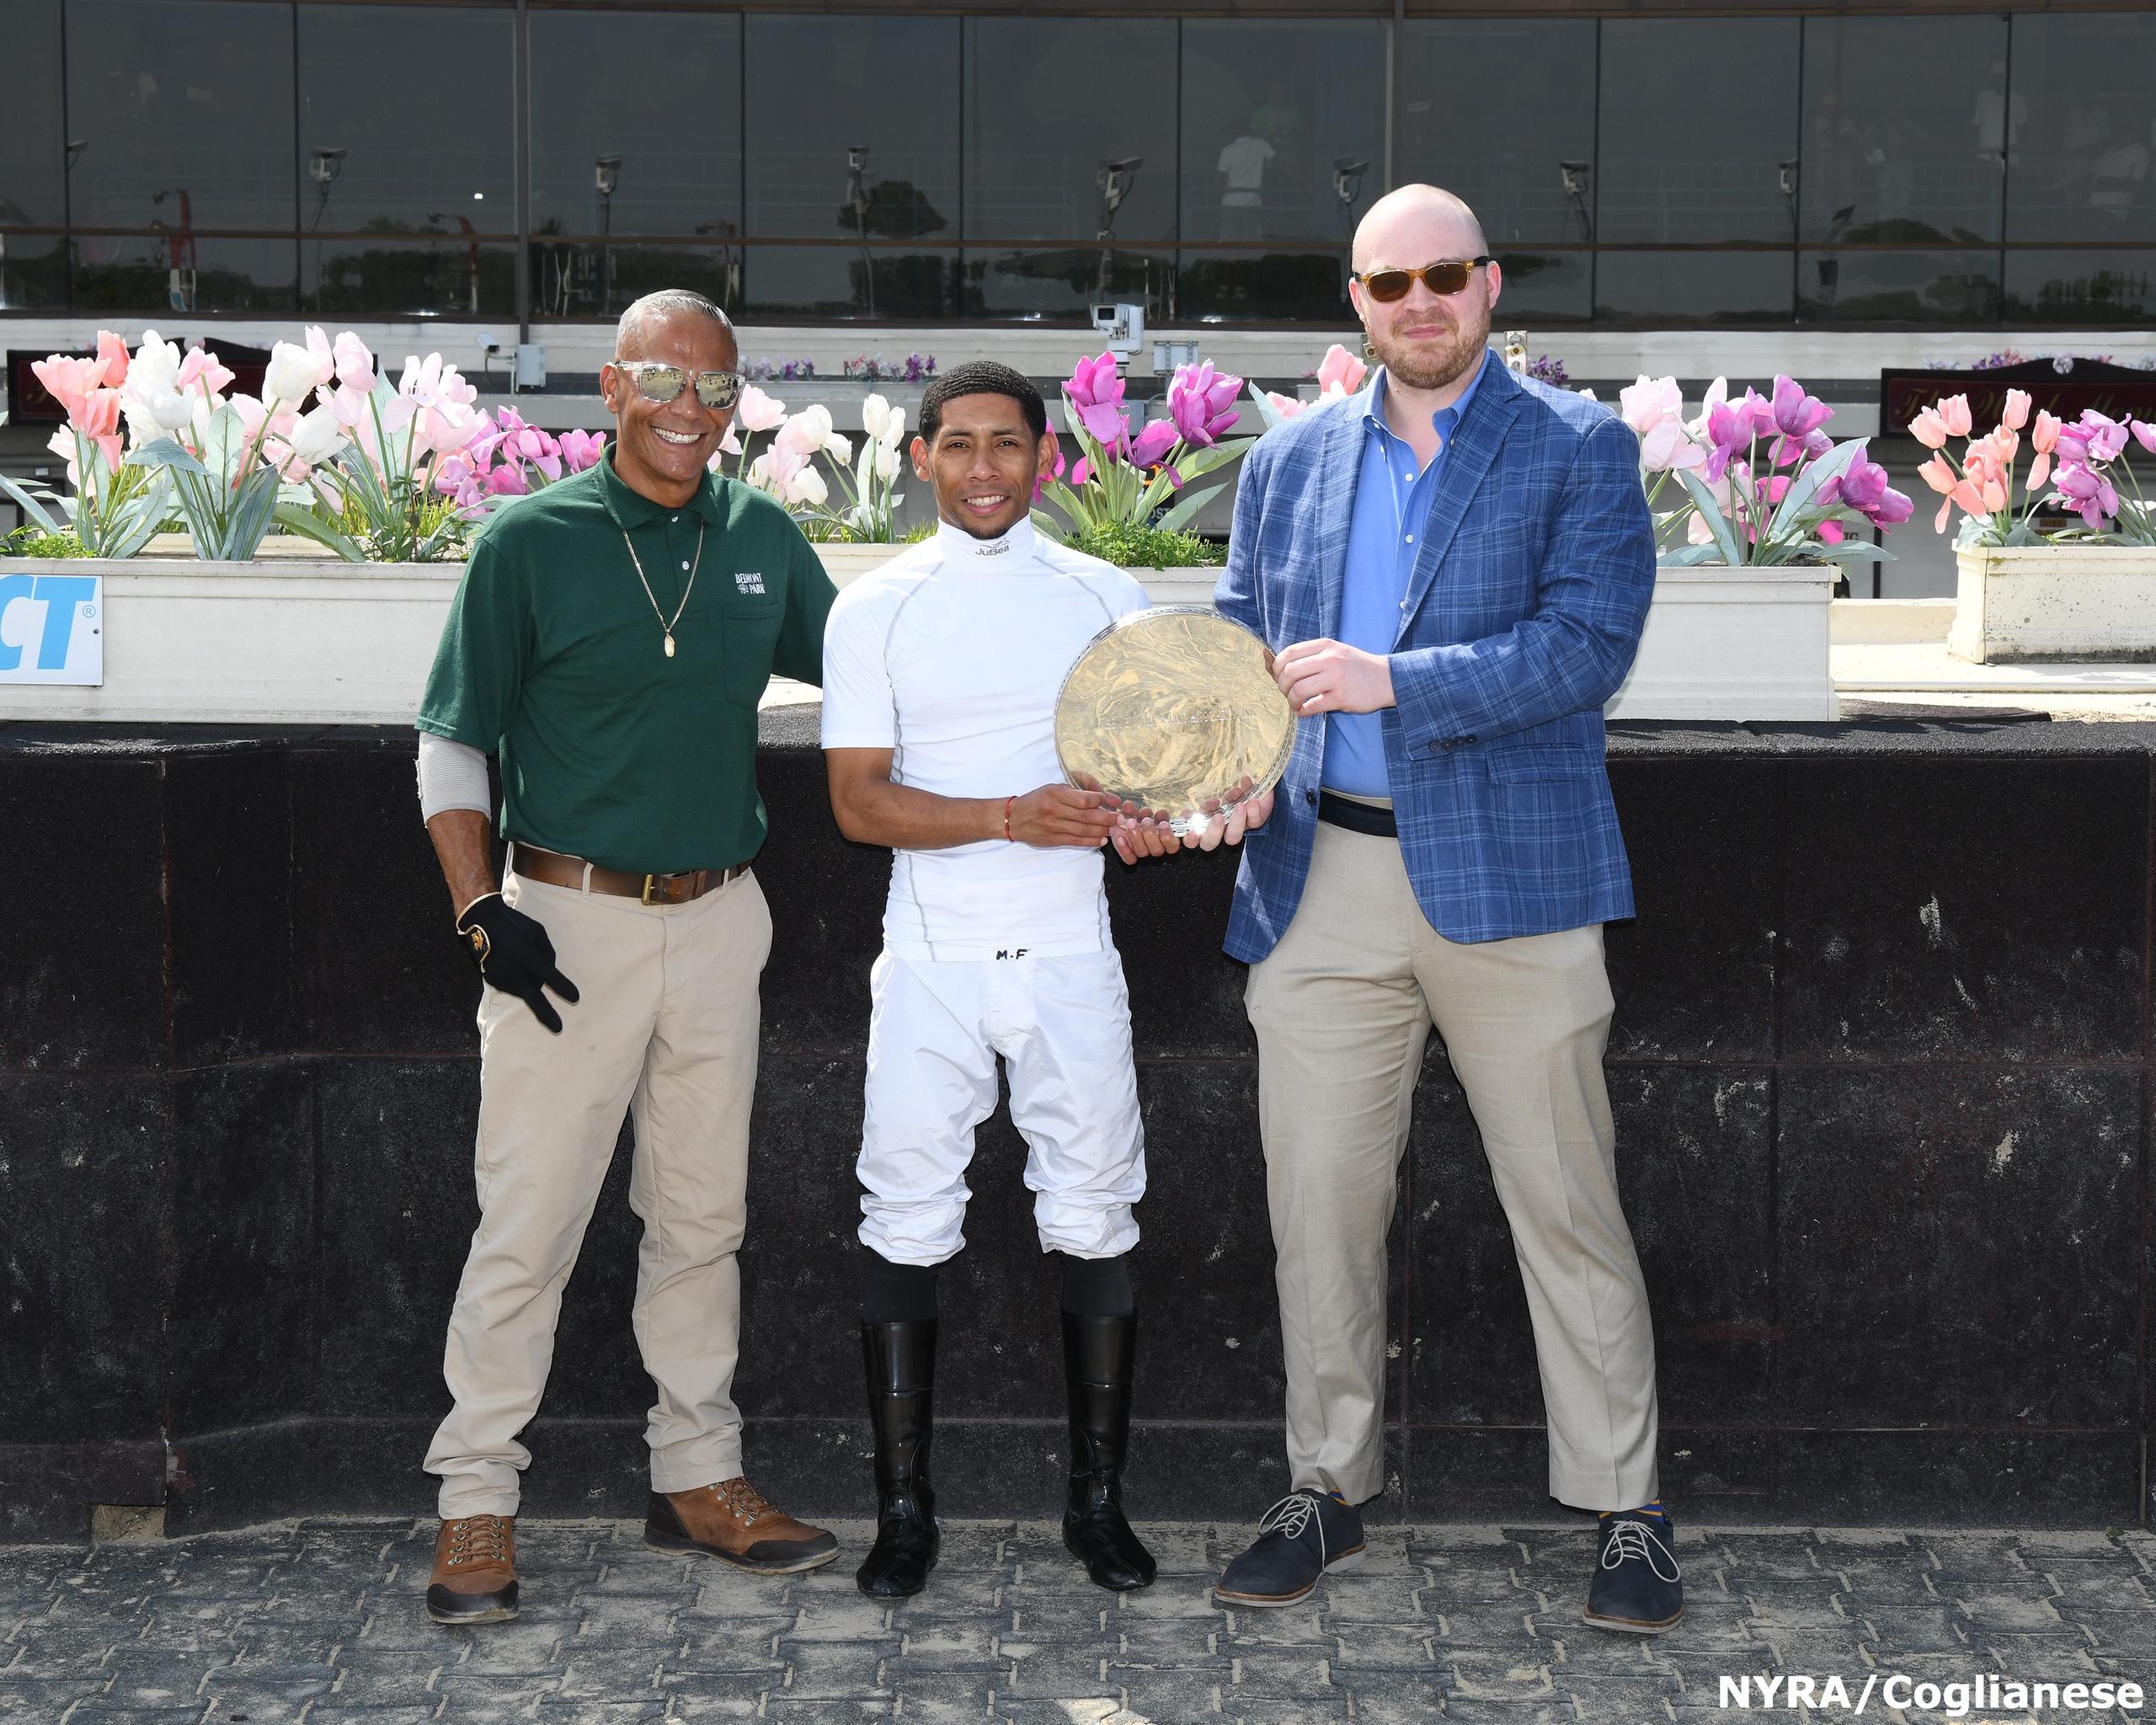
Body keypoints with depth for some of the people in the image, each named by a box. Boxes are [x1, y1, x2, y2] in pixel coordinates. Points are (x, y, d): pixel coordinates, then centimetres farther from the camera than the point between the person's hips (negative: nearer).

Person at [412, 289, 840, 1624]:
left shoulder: (763, 539, 6)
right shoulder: (533, 542, -5)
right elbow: (451, 747, -2)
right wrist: (483, 912, -12)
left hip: (718, 920, 4)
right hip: (569, 921, -4)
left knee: (704, 1215, 13)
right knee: (528, 1222, -3)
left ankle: (697, 1475, 25)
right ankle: (478, 1500, 8)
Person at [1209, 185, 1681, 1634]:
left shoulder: (1580, 451, 0)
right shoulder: (1291, 460, 13)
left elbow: (1587, 645, -12)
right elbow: (1237, 643, 17)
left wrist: (1393, 681, -21)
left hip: (1509, 876, -4)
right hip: (1322, 877, 4)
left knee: (1565, 1202, 2)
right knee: (1318, 1200, 8)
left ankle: (1627, 1509, 12)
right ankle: (1329, 1489, 22)